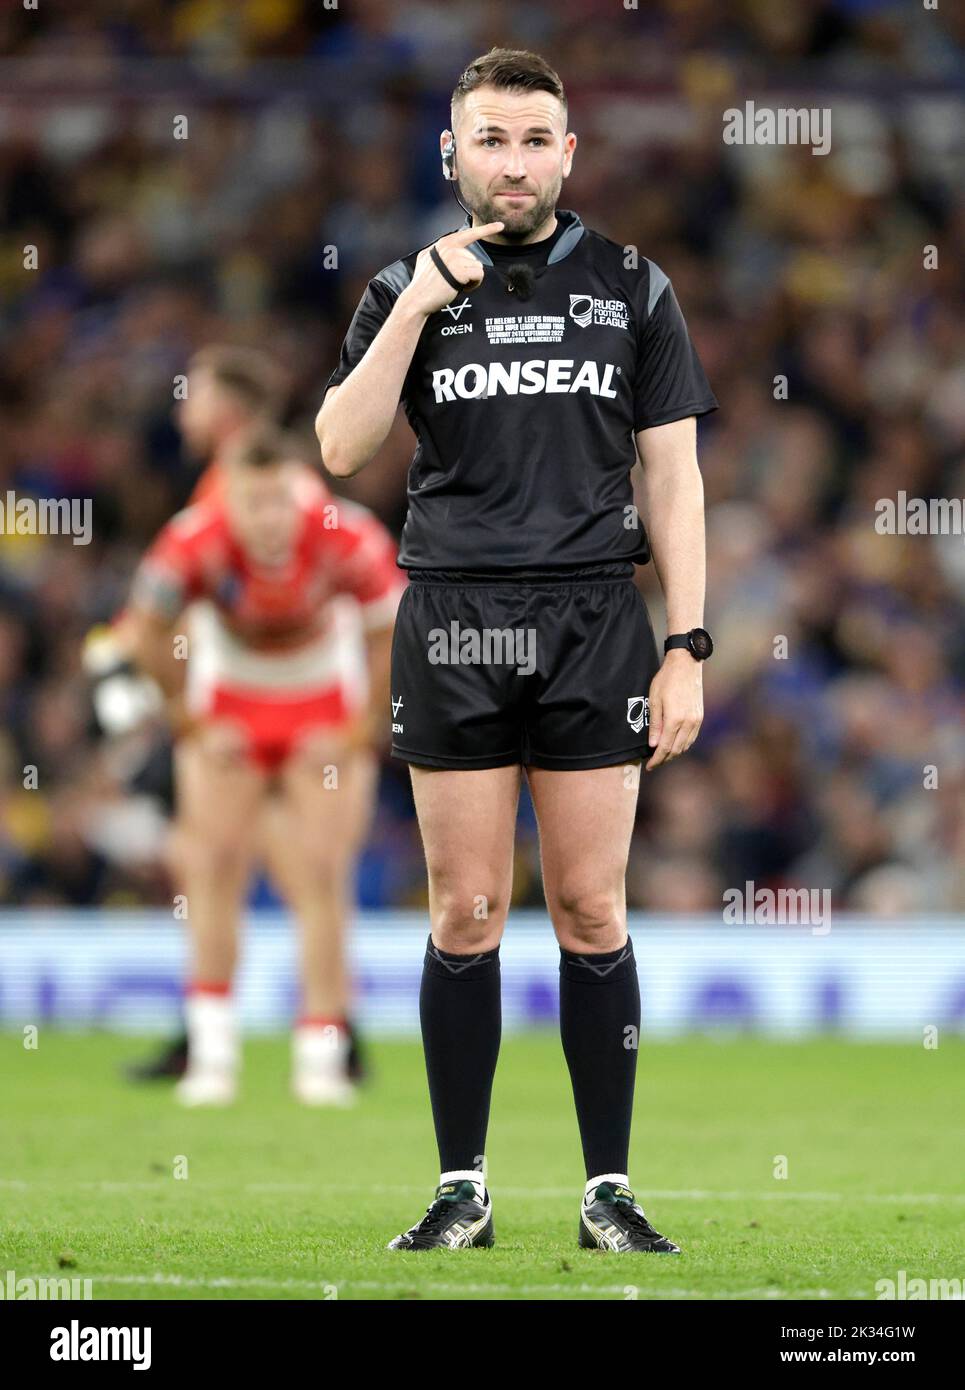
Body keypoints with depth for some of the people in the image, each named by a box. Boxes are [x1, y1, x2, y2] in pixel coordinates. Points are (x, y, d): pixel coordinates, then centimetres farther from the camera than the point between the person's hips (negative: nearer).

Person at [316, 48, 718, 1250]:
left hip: (594, 621, 0)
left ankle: (609, 1192, 5)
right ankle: (462, 1190, 7)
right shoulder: (408, 288, 7)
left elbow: (673, 476, 6)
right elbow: (341, 448, -5)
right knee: (465, 914, 1)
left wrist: (686, 650, -1)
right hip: (452, 625, 0)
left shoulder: (632, 289, 7)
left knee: (592, 912, 0)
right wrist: (420, 303, -12)